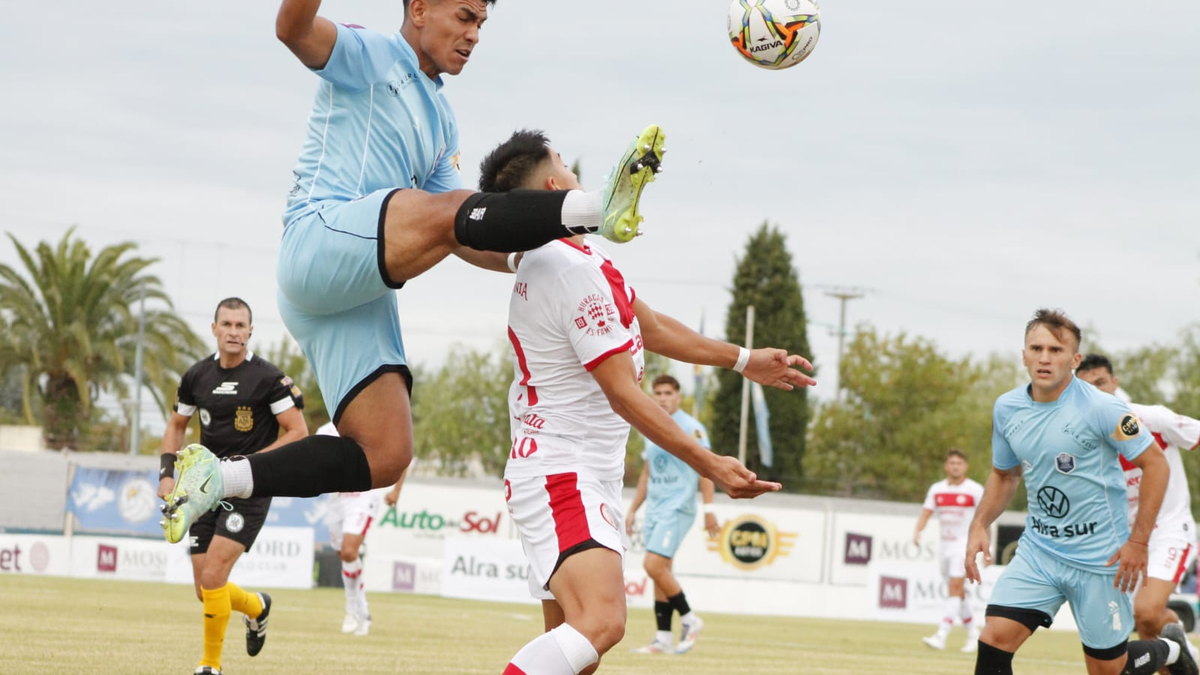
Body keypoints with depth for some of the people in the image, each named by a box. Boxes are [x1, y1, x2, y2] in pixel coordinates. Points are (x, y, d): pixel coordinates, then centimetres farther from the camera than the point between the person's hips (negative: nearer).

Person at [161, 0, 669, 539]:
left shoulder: (442, 123, 28)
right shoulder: (368, 55, 5)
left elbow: (461, 240, 28)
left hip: (363, 297, 8)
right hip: (319, 237, -8)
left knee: (384, 457, -3)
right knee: (444, 212, -34)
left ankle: (218, 479, 5)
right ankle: (599, 208, -50)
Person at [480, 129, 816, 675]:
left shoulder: (570, 258, 15)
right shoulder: (575, 269, -18)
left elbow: (651, 328, 28)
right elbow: (624, 393, -18)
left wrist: (743, 360, 32)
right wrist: (707, 464, -16)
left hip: (590, 481, 11)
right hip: (559, 478, -11)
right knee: (601, 621, -29)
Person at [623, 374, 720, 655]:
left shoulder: (691, 428, -7)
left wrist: (709, 509, -17)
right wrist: (632, 510, 20)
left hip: (678, 508, -7)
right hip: (654, 510, 7)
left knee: (654, 566, -17)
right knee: (661, 572, 4)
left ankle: (689, 619, -2)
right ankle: (663, 638, 6)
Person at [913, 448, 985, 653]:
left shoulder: (975, 490, -5)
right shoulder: (937, 489, 7)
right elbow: (926, 512, 4)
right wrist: (917, 531, -16)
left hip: (965, 544, -6)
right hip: (945, 544, 6)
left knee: (954, 587, -17)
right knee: (958, 591, 12)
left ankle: (941, 636, -24)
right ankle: (973, 634, 26)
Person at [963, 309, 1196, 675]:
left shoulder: (1100, 408, -16)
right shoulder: (1006, 408, 1)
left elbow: (1154, 463, -9)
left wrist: (1138, 541, -13)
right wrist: (979, 527, 2)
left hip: (1098, 558, -4)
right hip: (1038, 549, 4)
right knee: (994, 639, -14)